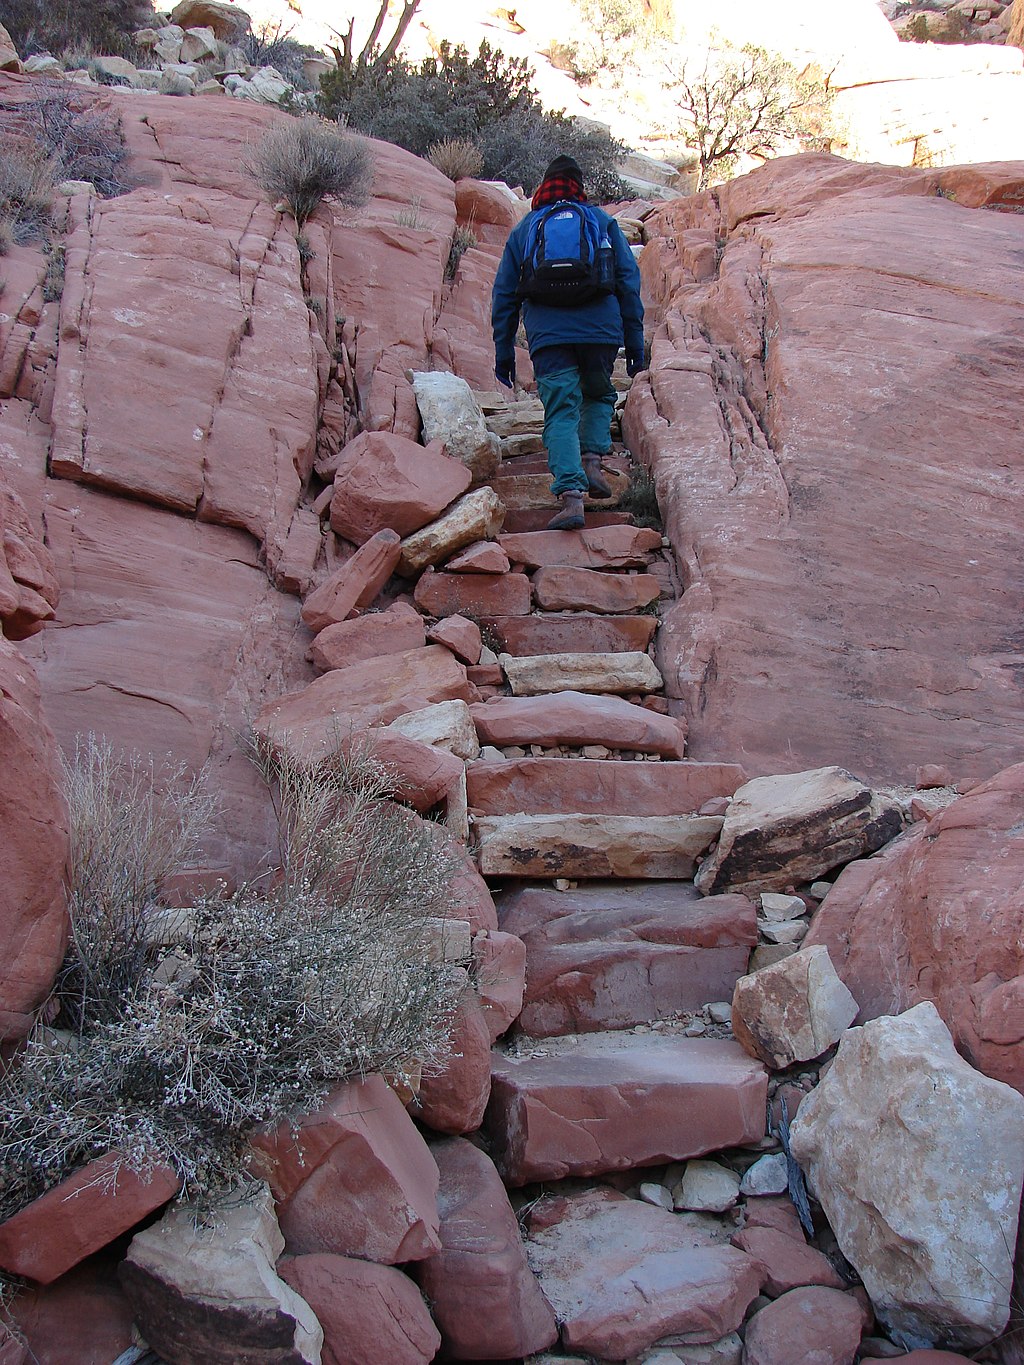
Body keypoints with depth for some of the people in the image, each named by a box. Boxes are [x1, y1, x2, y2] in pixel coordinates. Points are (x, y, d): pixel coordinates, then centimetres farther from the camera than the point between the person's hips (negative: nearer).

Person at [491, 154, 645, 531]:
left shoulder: (524, 229, 19)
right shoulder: (603, 221, 17)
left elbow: (504, 294, 16)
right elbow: (629, 281, 11)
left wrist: (503, 351, 18)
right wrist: (634, 340, 11)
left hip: (548, 335, 0)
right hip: (601, 329, 1)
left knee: (561, 414, -3)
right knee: (599, 395, 25)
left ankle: (571, 495, -22)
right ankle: (592, 460, 3)